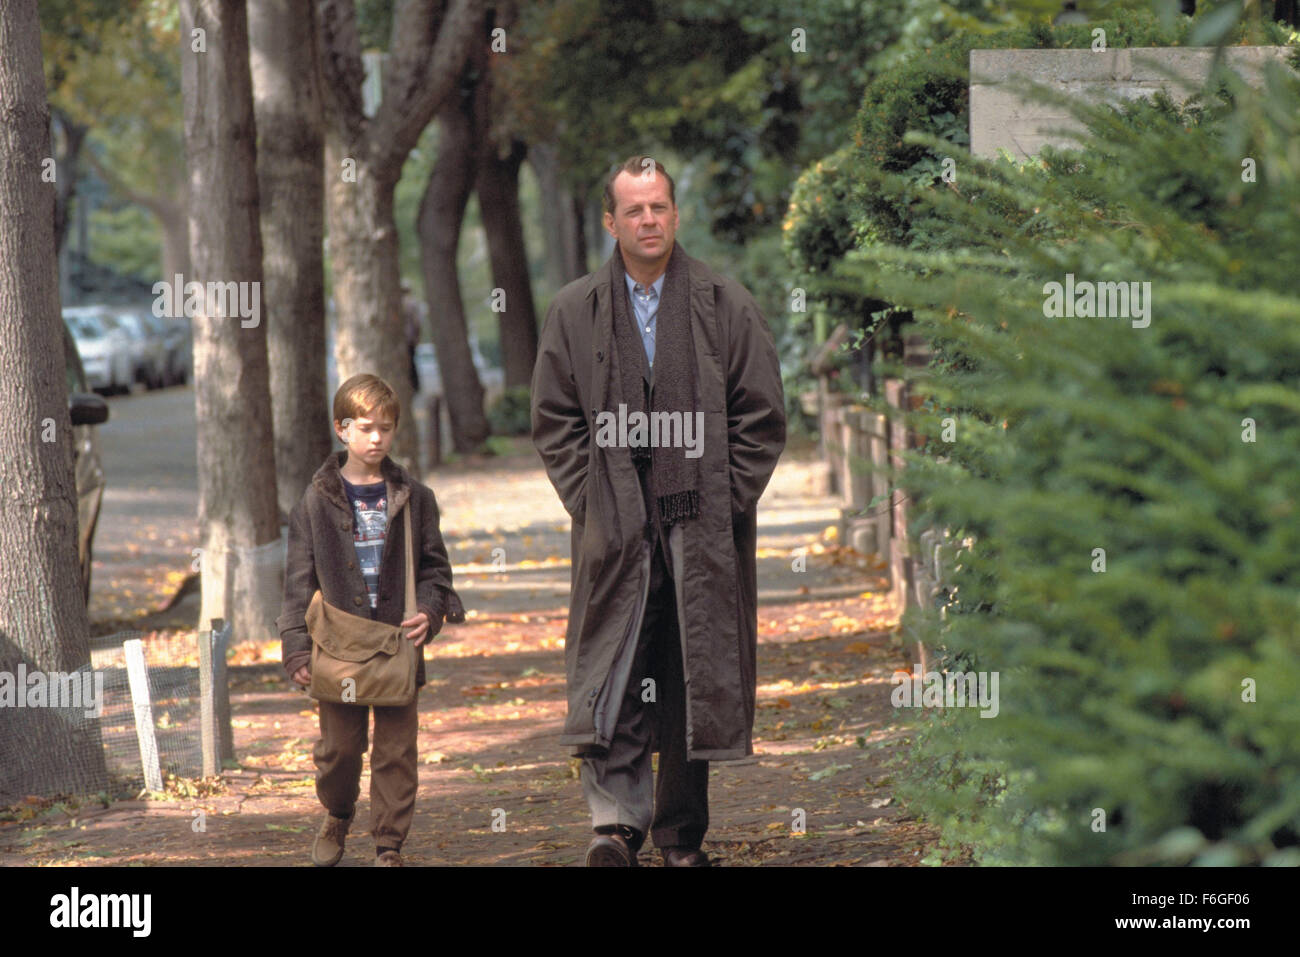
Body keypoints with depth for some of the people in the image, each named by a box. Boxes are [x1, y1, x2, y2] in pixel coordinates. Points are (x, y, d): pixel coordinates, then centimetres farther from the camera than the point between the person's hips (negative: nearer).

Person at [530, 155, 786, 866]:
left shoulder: (726, 306, 5)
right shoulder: (574, 312, 7)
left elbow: (761, 415, 5)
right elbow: (554, 420, 8)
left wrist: (725, 504, -3)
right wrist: (590, 503, -2)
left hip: (703, 533, 0)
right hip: (613, 530, 0)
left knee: (695, 684, 3)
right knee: (610, 678, -8)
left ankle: (682, 834, 11)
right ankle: (615, 819, -5)